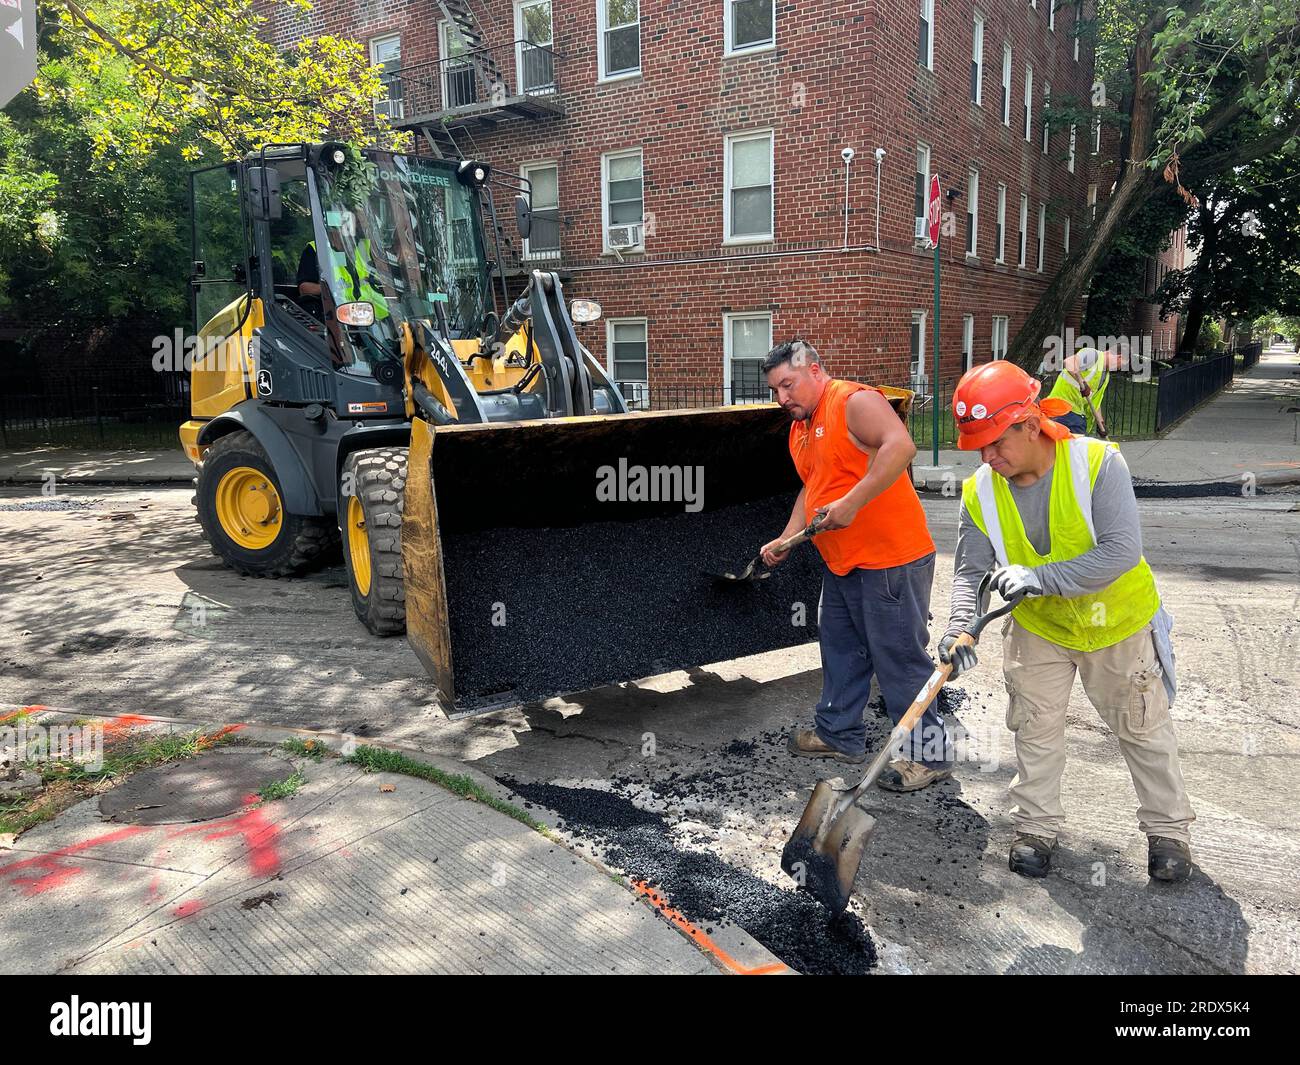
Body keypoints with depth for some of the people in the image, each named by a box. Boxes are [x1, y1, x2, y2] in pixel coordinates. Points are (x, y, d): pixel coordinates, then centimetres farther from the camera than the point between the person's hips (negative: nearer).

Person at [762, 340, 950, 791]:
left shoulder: (854, 401, -13)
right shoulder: (800, 428, 16)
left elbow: (900, 445, -29)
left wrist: (851, 503, -32)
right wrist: (786, 540, 14)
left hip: (889, 557, -10)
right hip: (840, 564, 10)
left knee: (899, 655, -3)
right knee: (840, 648, 18)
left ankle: (928, 752, 9)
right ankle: (838, 733, 33)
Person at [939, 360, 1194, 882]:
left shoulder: (1098, 463, -28)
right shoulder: (980, 491, -16)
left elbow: (1122, 551, -34)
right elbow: (970, 570, -15)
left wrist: (1040, 577, -40)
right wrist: (960, 624, -33)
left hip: (1117, 623, -2)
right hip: (1037, 629, 3)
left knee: (1144, 730, 13)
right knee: (1035, 730, 9)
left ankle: (1167, 827, 33)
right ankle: (1036, 827, 27)